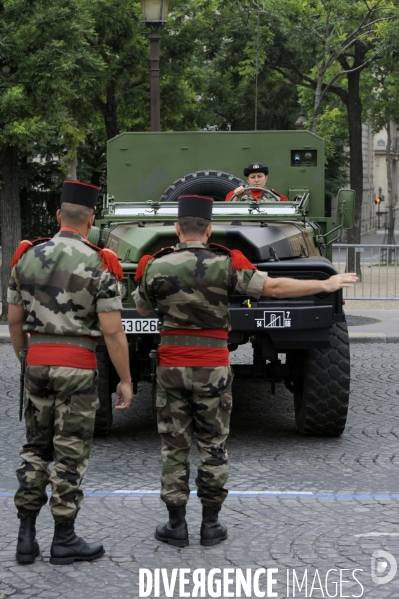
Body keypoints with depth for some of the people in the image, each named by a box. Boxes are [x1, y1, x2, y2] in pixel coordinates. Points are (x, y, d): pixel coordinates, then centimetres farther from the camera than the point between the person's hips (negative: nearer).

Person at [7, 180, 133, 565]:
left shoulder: (27, 258, 3)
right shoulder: (99, 266, -10)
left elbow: (14, 320, 10)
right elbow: (112, 331, -13)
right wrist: (125, 380, -5)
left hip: (38, 362, 4)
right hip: (78, 366, -4)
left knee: (35, 449, 14)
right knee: (70, 454, 3)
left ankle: (25, 537, 13)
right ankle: (64, 540, 9)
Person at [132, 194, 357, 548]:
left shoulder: (155, 268, -3)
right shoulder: (224, 265, -9)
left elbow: (141, 309, 14)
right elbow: (273, 287, -11)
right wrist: (326, 285, -4)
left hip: (171, 366, 1)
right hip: (213, 368, -1)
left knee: (174, 446, 9)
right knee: (213, 446, 10)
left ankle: (176, 525, 11)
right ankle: (211, 525, 13)